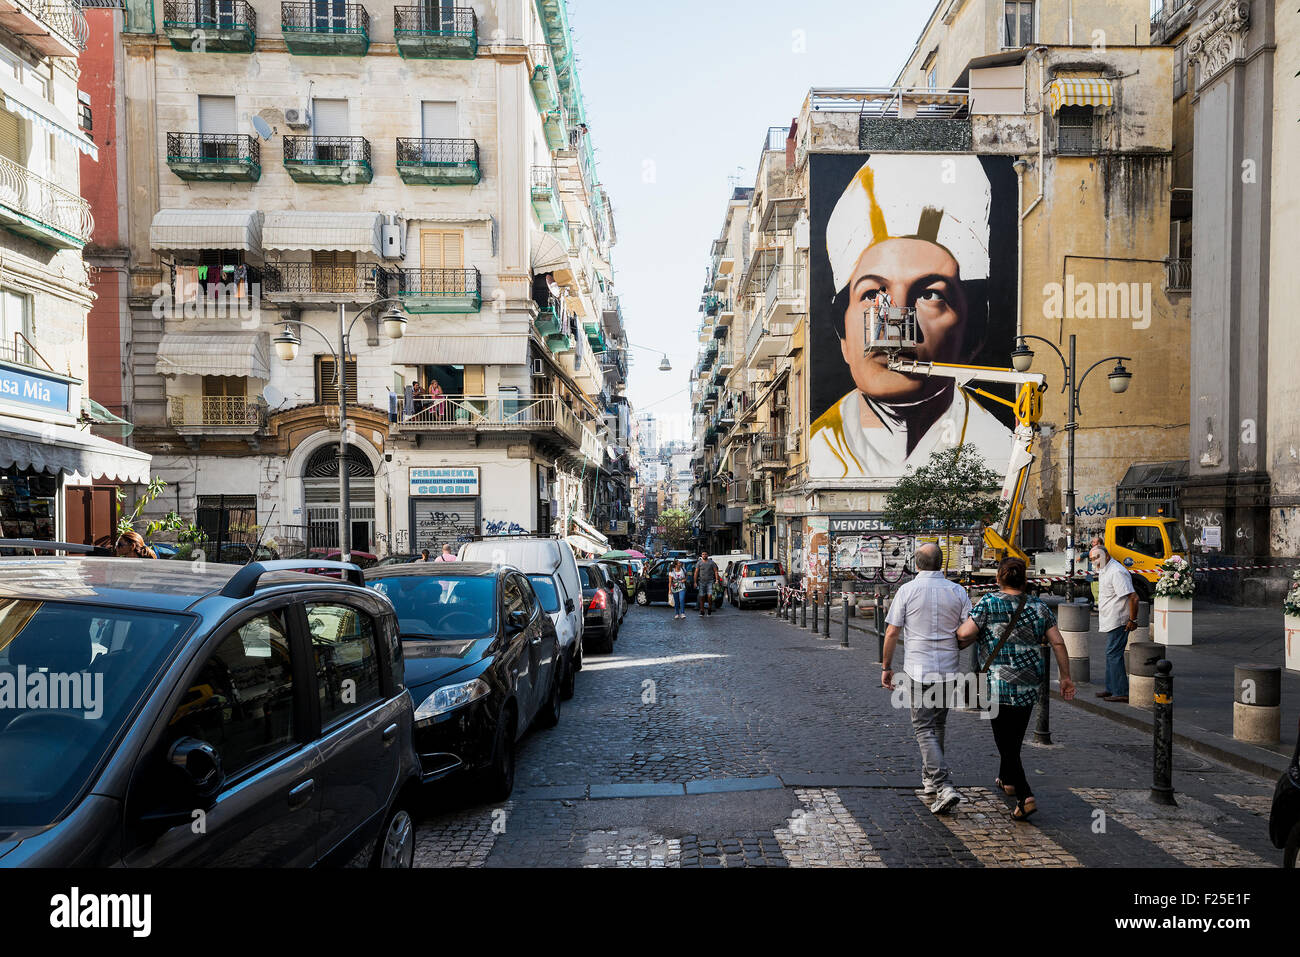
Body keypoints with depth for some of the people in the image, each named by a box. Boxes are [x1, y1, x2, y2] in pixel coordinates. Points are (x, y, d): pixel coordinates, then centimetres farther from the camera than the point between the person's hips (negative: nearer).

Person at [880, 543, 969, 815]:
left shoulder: (907, 590, -6)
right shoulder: (957, 591, 1)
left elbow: (892, 632, -5)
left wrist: (886, 666, 4)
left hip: (919, 670, -4)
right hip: (948, 670, 4)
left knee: (924, 729, 0)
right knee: (937, 726, 20)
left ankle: (944, 787, -13)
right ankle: (930, 780, 31)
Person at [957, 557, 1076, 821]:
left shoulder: (990, 602, -8)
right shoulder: (1039, 606, 5)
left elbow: (964, 633, -16)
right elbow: (1058, 642, 4)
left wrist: (962, 642, 7)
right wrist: (1066, 677, 11)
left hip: (999, 684, -5)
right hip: (1030, 684, 5)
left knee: (1005, 740, 2)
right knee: (1015, 735, 23)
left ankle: (1025, 797, -7)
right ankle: (1007, 779, 41)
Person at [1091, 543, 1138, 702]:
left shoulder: (1116, 572, -20)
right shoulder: (1104, 570, 12)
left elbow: (1133, 597, -23)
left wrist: (1133, 620, -19)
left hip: (1117, 622, -11)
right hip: (1110, 621, 11)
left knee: (1114, 655, -9)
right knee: (1111, 654, 16)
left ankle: (1121, 692, -5)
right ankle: (1111, 689, 25)